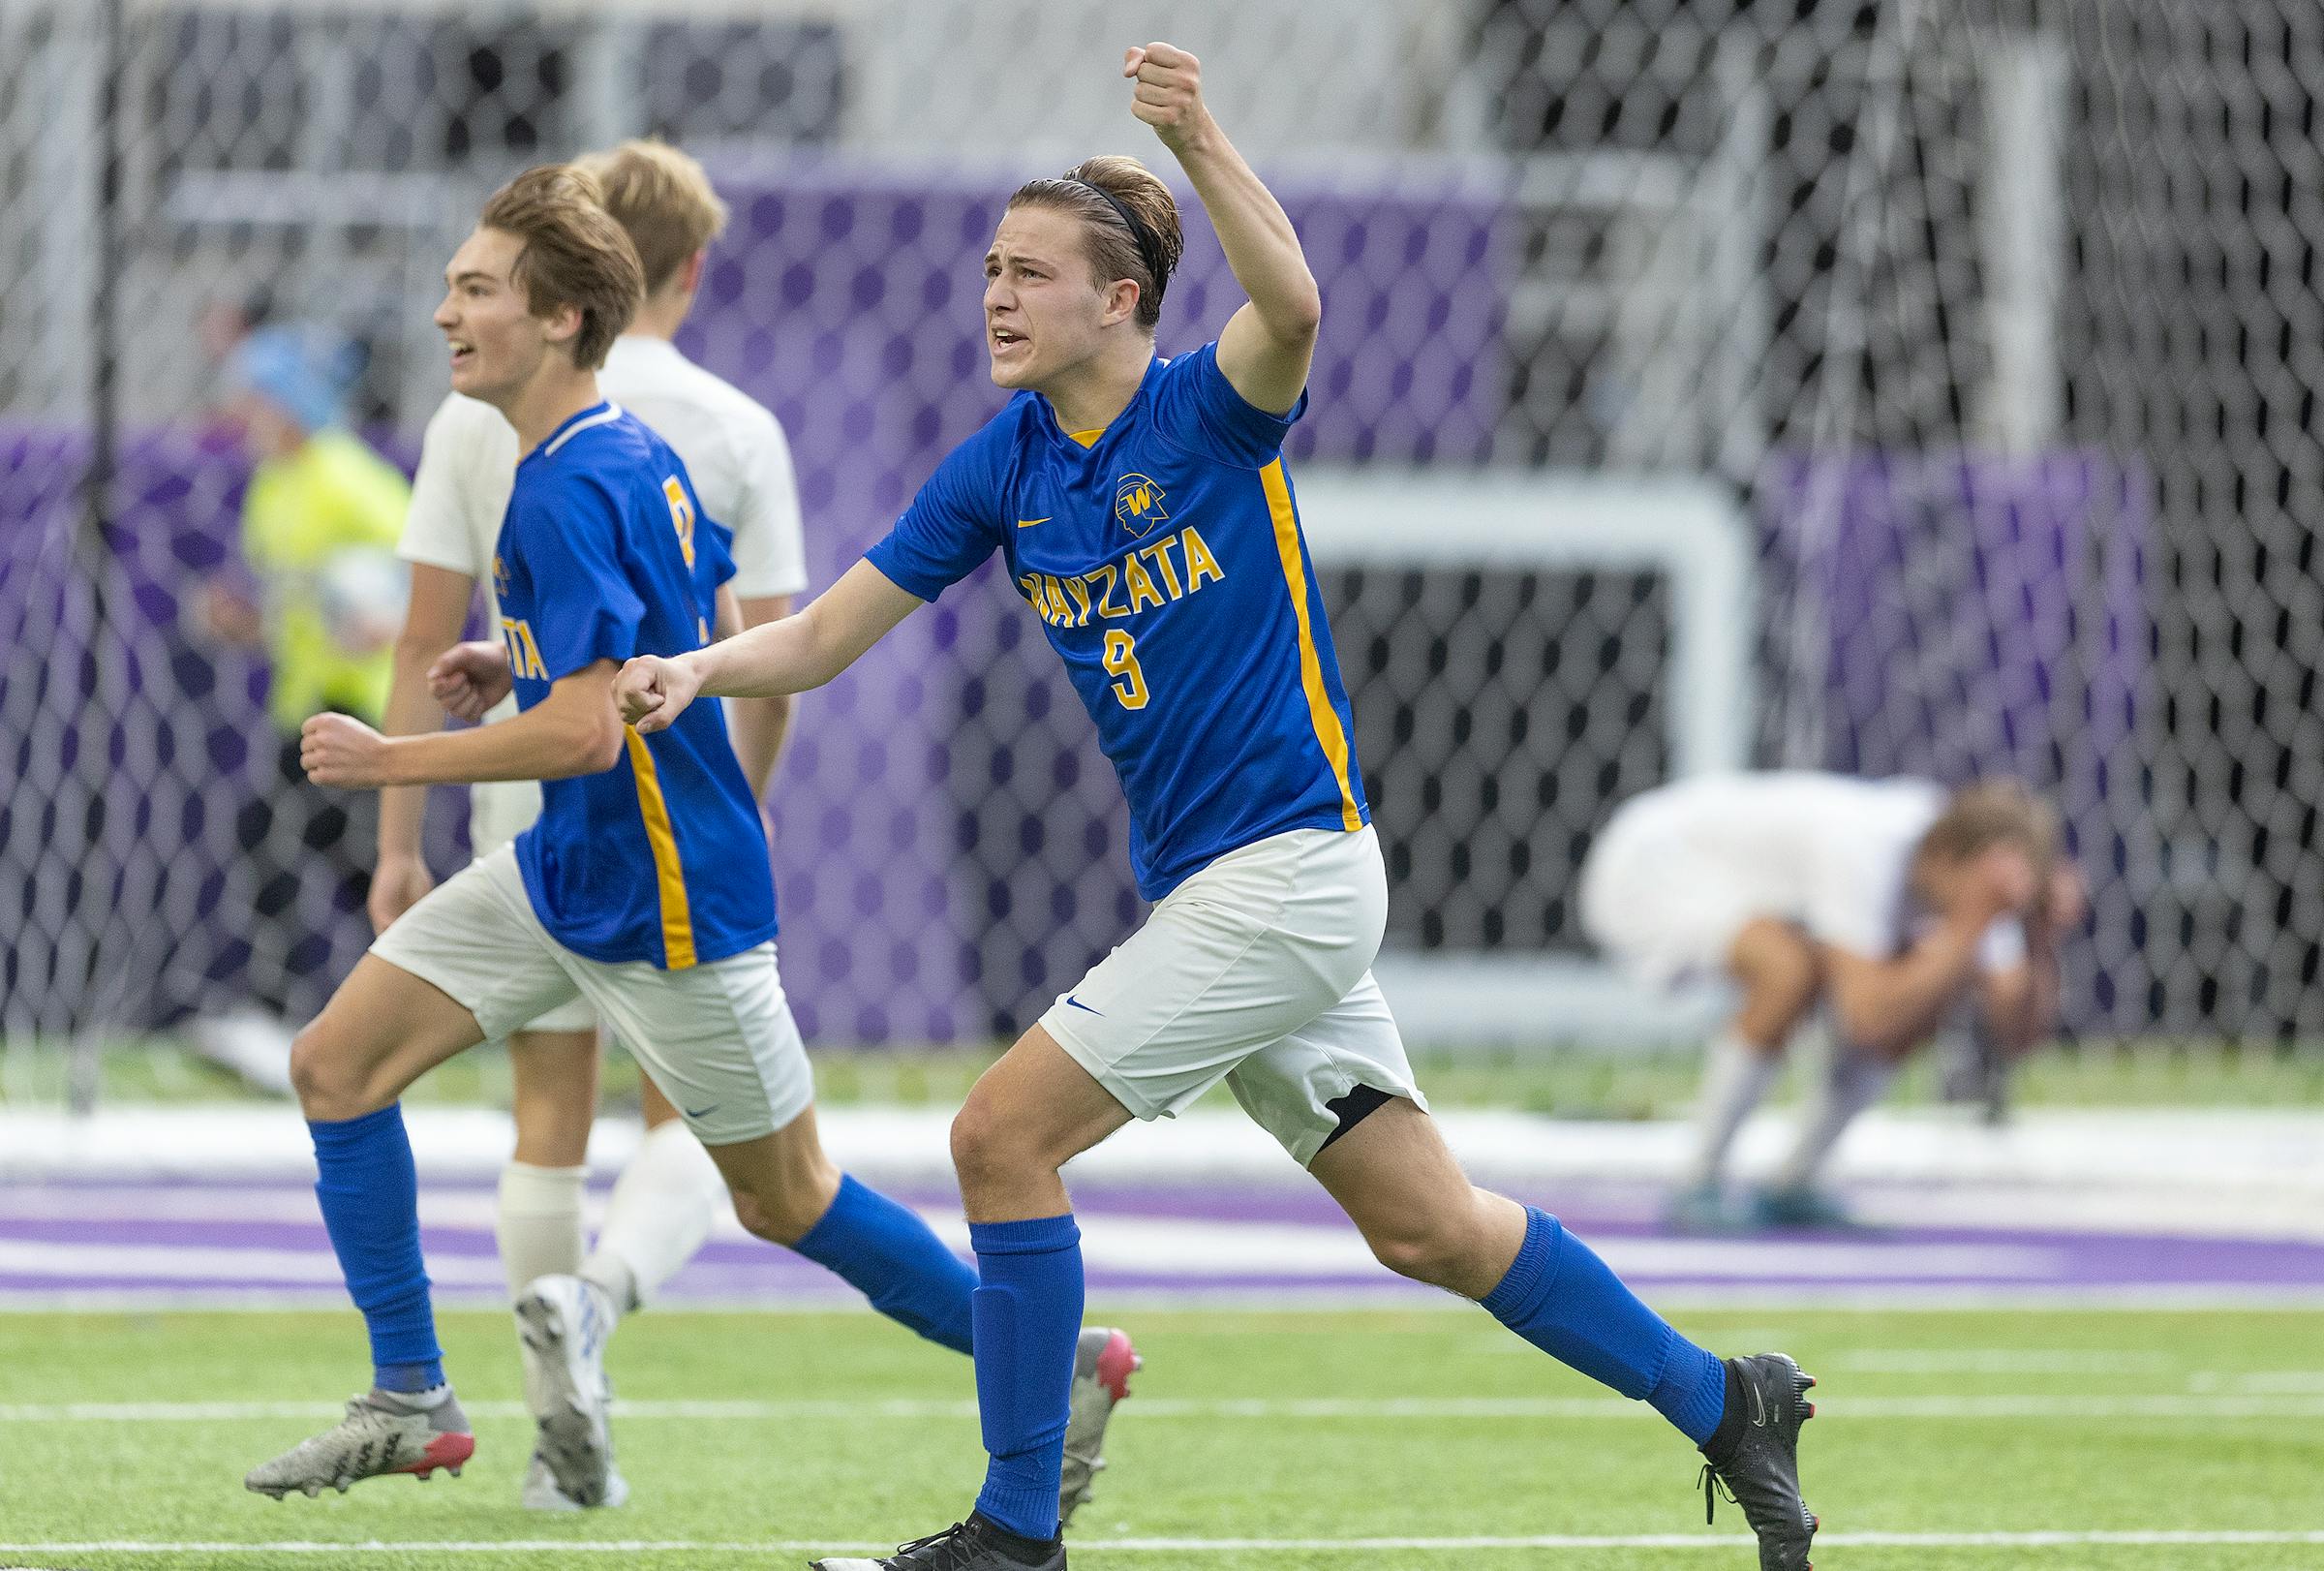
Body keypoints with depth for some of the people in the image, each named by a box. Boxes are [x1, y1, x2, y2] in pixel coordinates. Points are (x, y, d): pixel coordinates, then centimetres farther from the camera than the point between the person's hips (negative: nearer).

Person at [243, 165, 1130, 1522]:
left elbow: (584, 732, -30)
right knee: (338, 1063, 3)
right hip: (562, 876, 10)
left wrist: (392, 763, -21)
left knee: (785, 1200, 4)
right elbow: (727, 639, 17)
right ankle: (412, 1404, 8)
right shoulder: (640, 454, 6)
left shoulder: (569, 493, -24)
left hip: (665, 906, -10)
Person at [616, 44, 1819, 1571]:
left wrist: (1202, 143, -50)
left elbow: (1292, 309, -36)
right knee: (1431, 1228, 12)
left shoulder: (1211, 410, -12)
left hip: (1289, 872, -8)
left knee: (1004, 1134, -12)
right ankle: (1724, 1401, 25)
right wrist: (698, 669, -13)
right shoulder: (1000, 470, 6)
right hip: (1209, 887, 8)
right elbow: (826, 634, 6)